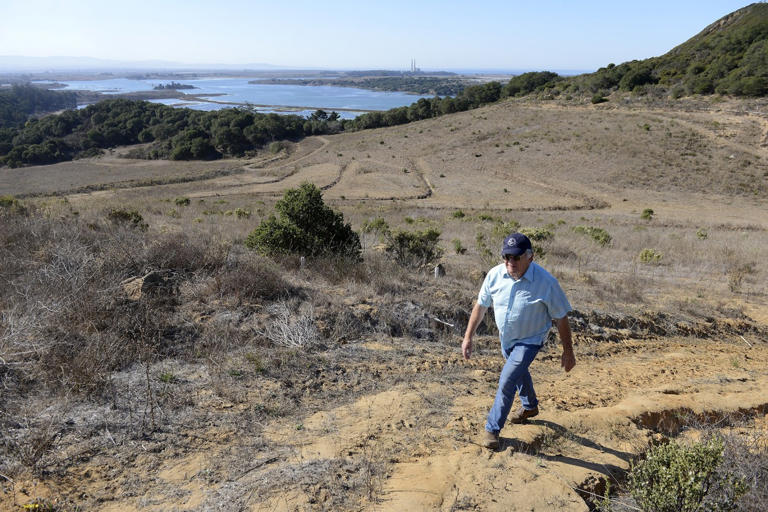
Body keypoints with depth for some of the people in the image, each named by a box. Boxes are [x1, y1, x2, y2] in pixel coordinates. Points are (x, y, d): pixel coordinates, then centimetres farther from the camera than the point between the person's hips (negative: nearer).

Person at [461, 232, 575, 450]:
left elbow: (561, 318, -17)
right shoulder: (495, 275, -18)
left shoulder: (546, 282, -29)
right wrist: (468, 337, -5)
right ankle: (530, 406, 57)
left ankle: (493, 428, 6)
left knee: (507, 381, -14)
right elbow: (480, 305, -5)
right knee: (519, 373, 27)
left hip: (529, 340, -5)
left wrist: (568, 351, -11)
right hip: (505, 337, 5)